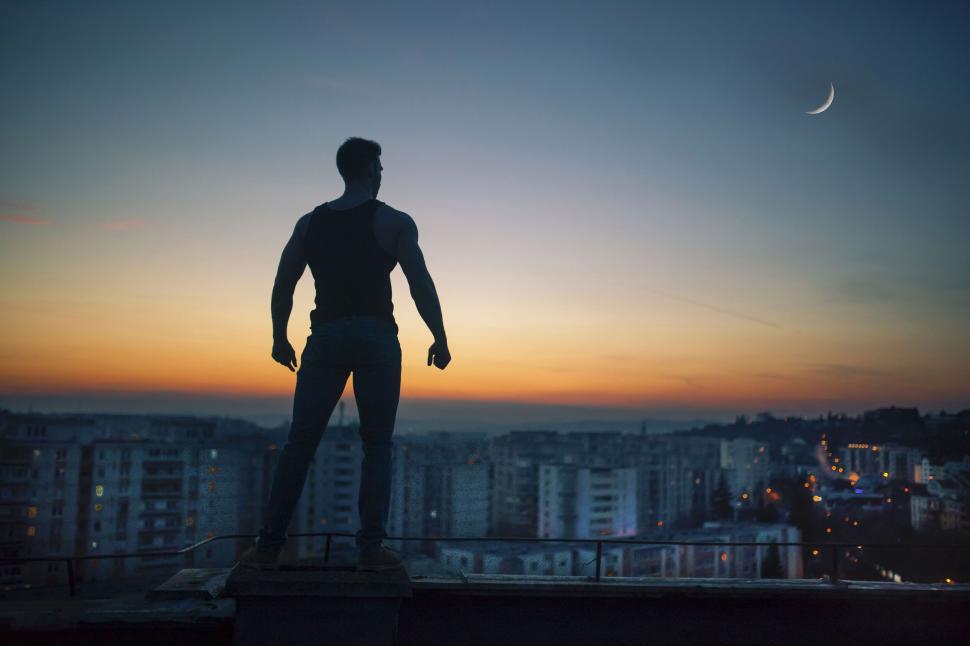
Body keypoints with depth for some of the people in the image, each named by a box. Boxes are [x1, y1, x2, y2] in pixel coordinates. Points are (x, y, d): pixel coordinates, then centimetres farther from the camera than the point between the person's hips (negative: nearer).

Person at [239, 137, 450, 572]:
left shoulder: (309, 223, 12)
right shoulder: (394, 222, 1)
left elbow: (282, 287, 12)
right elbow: (421, 286, -6)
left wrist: (279, 338, 22)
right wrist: (440, 340, 1)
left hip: (326, 338, 3)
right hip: (376, 338, -3)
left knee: (299, 444, 6)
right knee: (377, 445, 5)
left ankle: (269, 547, 6)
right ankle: (370, 548, 1)